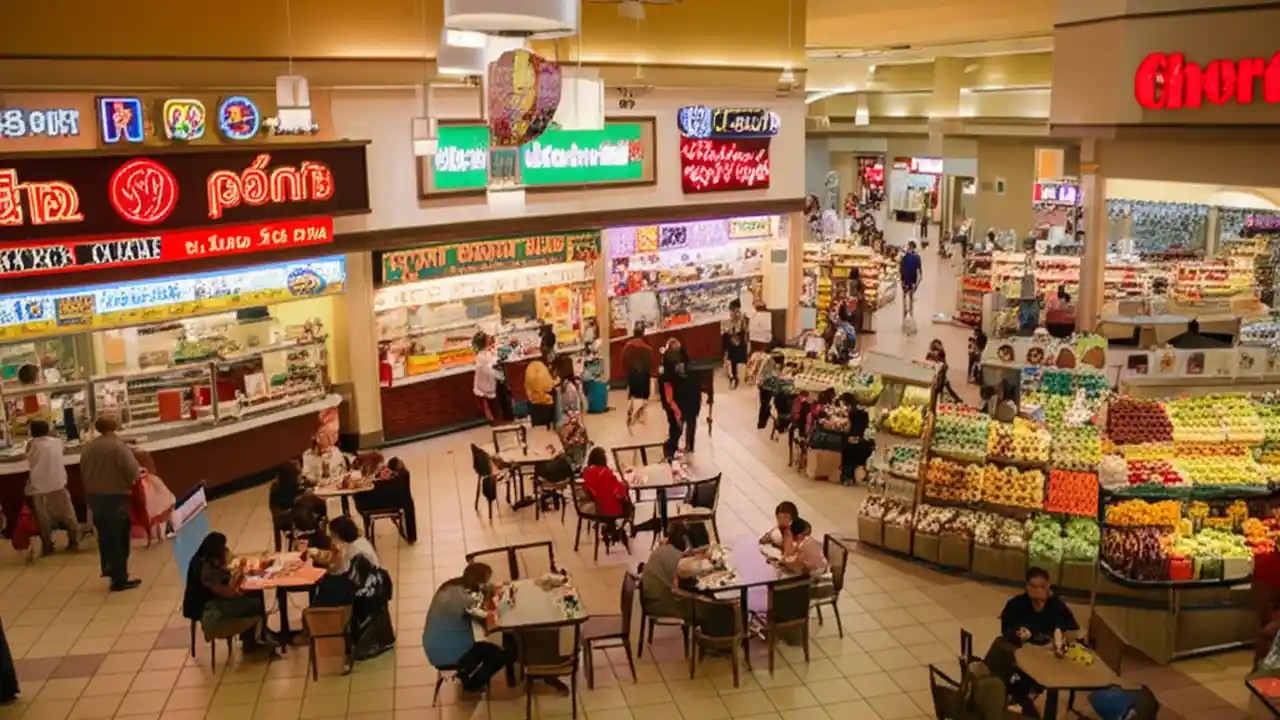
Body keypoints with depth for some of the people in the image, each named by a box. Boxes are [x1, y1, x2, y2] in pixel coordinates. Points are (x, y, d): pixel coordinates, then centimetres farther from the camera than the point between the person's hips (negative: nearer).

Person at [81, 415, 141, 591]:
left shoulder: (88, 447, 6)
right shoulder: (118, 446, -17)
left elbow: (83, 472, 13)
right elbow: (132, 470, -22)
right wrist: (139, 471, 0)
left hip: (94, 497, 7)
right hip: (115, 497, -7)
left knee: (104, 534, 23)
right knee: (119, 537, 0)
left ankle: (108, 567, 38)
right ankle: (120, 579, 3)